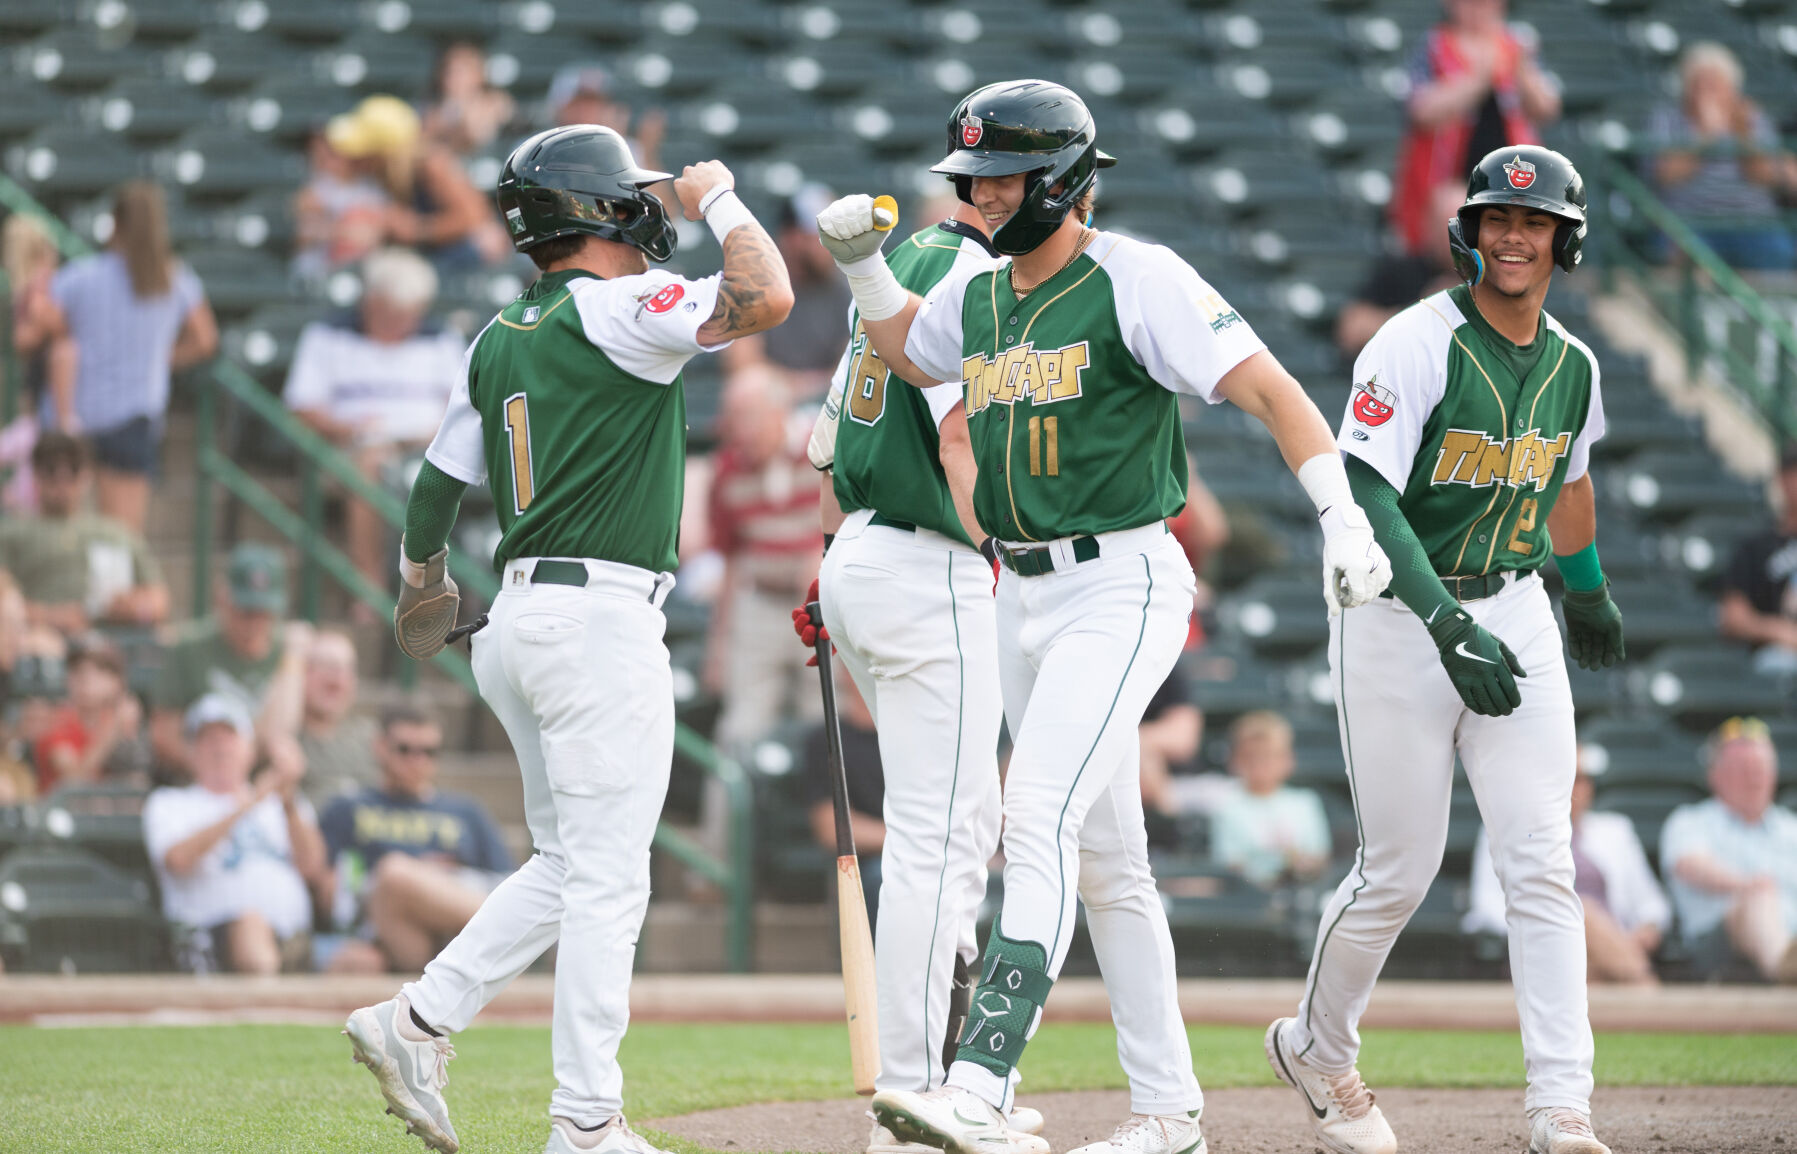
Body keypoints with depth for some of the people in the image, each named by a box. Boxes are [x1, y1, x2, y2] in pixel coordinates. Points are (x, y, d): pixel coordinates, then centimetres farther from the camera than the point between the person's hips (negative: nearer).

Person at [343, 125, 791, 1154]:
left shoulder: (497, 342, 13)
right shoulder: (618, 310, -10)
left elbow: (437, 486, 18)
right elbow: (767, 299, -22)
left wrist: (424, 589, 36)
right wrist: (722, 202, -3)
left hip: (520, 616, 9)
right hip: (602, 616, -9)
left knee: (571, 865, 18)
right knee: (607, 877, -5)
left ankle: (419, 1024, 13)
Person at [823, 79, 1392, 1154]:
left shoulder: (1134, 278, -12)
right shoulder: (976, 295, 11)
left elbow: (1269, 387, -17)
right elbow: (906, 354, 33)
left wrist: (1344, 517, -29)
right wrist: (861, 261, 14)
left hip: (1123, 588, -8)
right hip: (1026, 596, 8)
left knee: (1040, 819, -21)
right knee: (1104, 858, 11)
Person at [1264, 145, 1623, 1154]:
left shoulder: (1571, 366, 5)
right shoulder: (1419, 344, -15)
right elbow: (1363, 494, -23)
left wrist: (1589, 593, 40)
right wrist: (1449, 627, -32)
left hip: (1514, 612, 5)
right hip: (1398, 617, -5)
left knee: (1543, 864, -7)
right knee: (1400, 872, 2)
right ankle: (1317, 1049, 29)